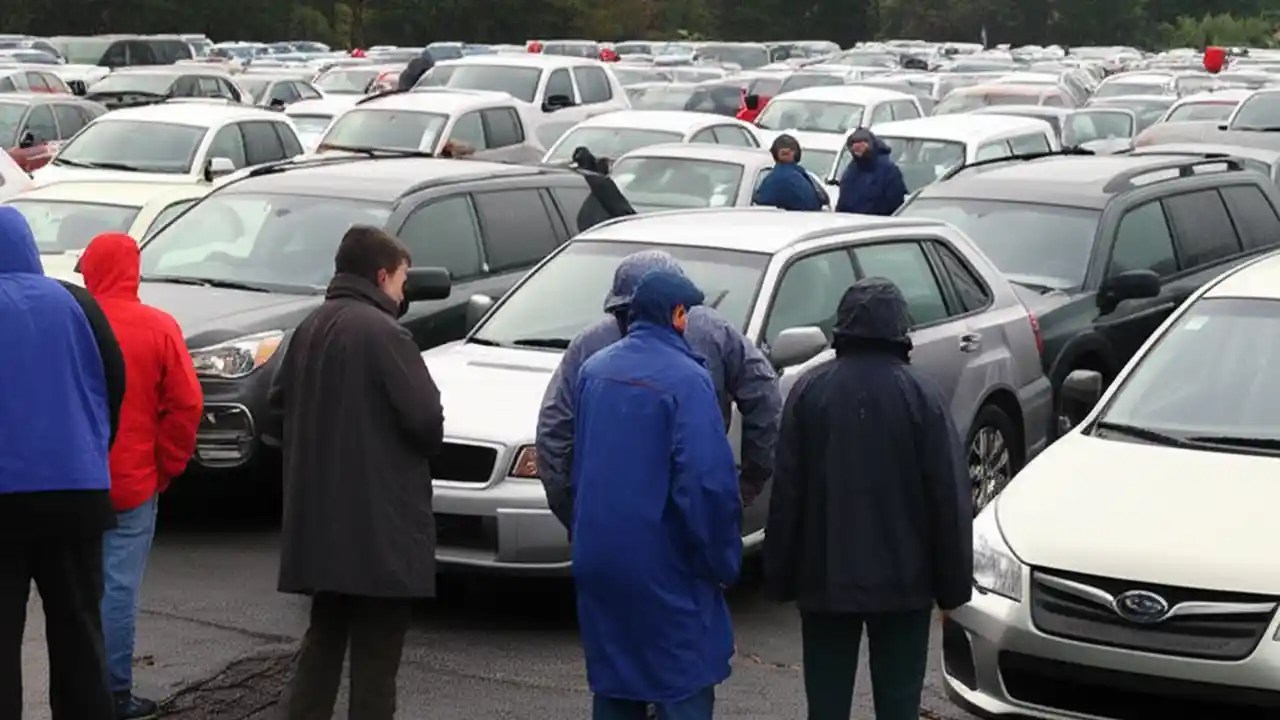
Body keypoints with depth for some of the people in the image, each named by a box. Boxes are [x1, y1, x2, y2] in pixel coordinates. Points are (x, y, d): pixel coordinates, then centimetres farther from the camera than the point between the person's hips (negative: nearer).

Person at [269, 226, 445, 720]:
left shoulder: (310, 328, 10)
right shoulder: (382, 331, -15)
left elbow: (279, 402, 17)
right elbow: (425, 416, -18)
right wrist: (426, 443, 3)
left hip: (319, 516, 8)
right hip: (379, 521, -8)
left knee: (326, 633, 19)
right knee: (377, 645, -1)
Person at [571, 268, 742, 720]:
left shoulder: (594, 370, 8)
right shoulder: (685, 379, -15)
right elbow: (708, 480, -20)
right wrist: (722, 563, -10)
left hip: (597, 560, 7)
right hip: (664, 566, -7)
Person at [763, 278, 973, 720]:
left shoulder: (809, 390, -3)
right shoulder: (921, 394, -6)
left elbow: (787, 493, -2)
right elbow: (949, 497, -6)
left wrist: (780, 578, 6)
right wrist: (953, 585, 2)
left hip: (826, 577, 1)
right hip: (903, 578, -1)